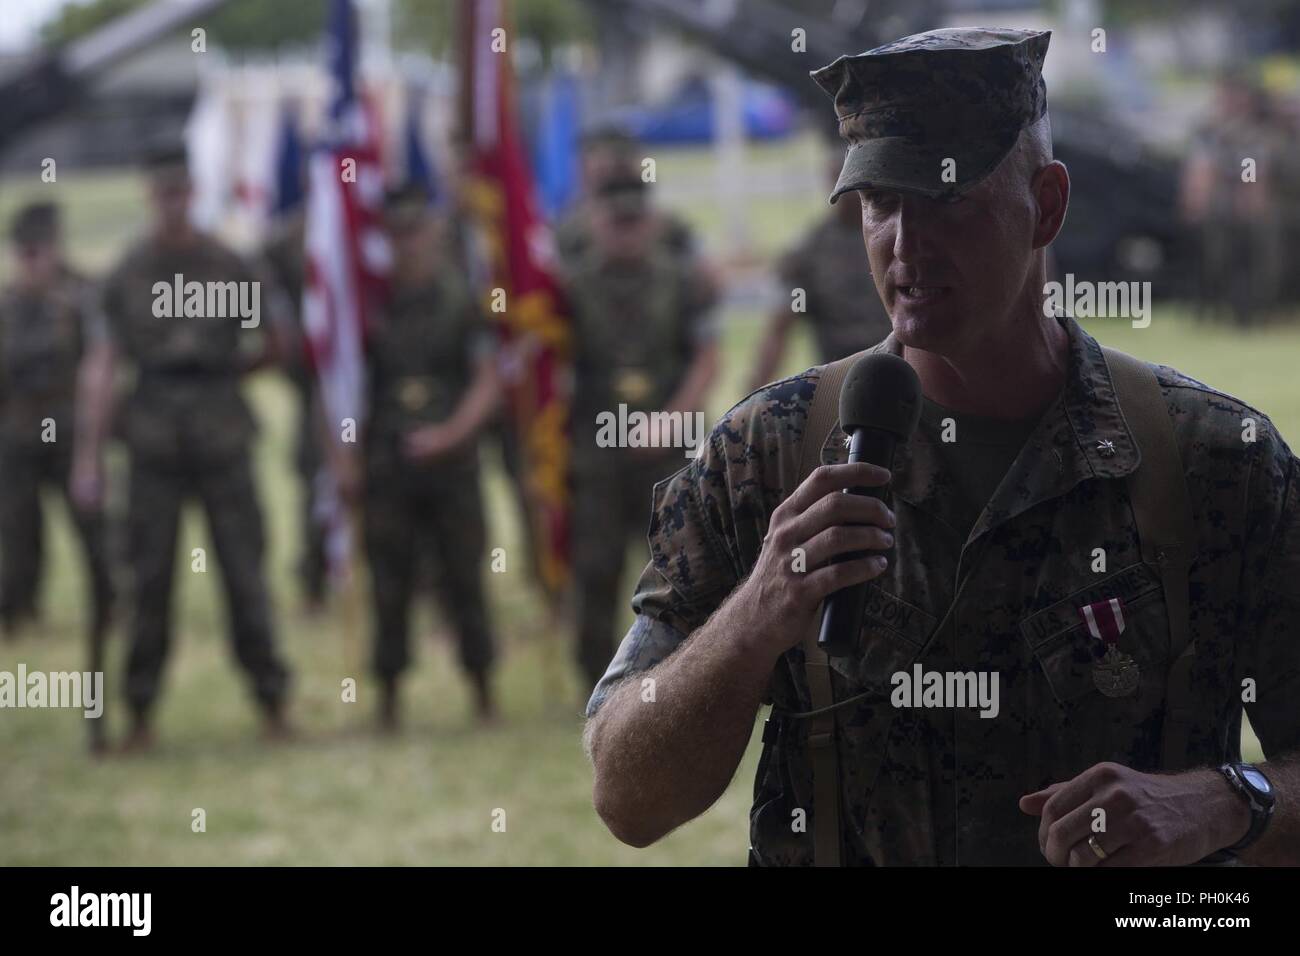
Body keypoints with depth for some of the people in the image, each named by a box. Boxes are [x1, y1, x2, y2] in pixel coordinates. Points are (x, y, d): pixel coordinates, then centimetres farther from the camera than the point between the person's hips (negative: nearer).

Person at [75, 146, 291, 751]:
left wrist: (224, 372, 4)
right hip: (155, 440, 0)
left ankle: (272, 704, 8)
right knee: (150, 576, 2)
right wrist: (89, 452, -4)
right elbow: (107, 365, 0)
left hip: (221, 434, 0)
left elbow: (267, 343, 14)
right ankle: (141, 716, 8)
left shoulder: (228, 268, 2)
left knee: (243, 568, 0)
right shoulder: (127, 275, 2)